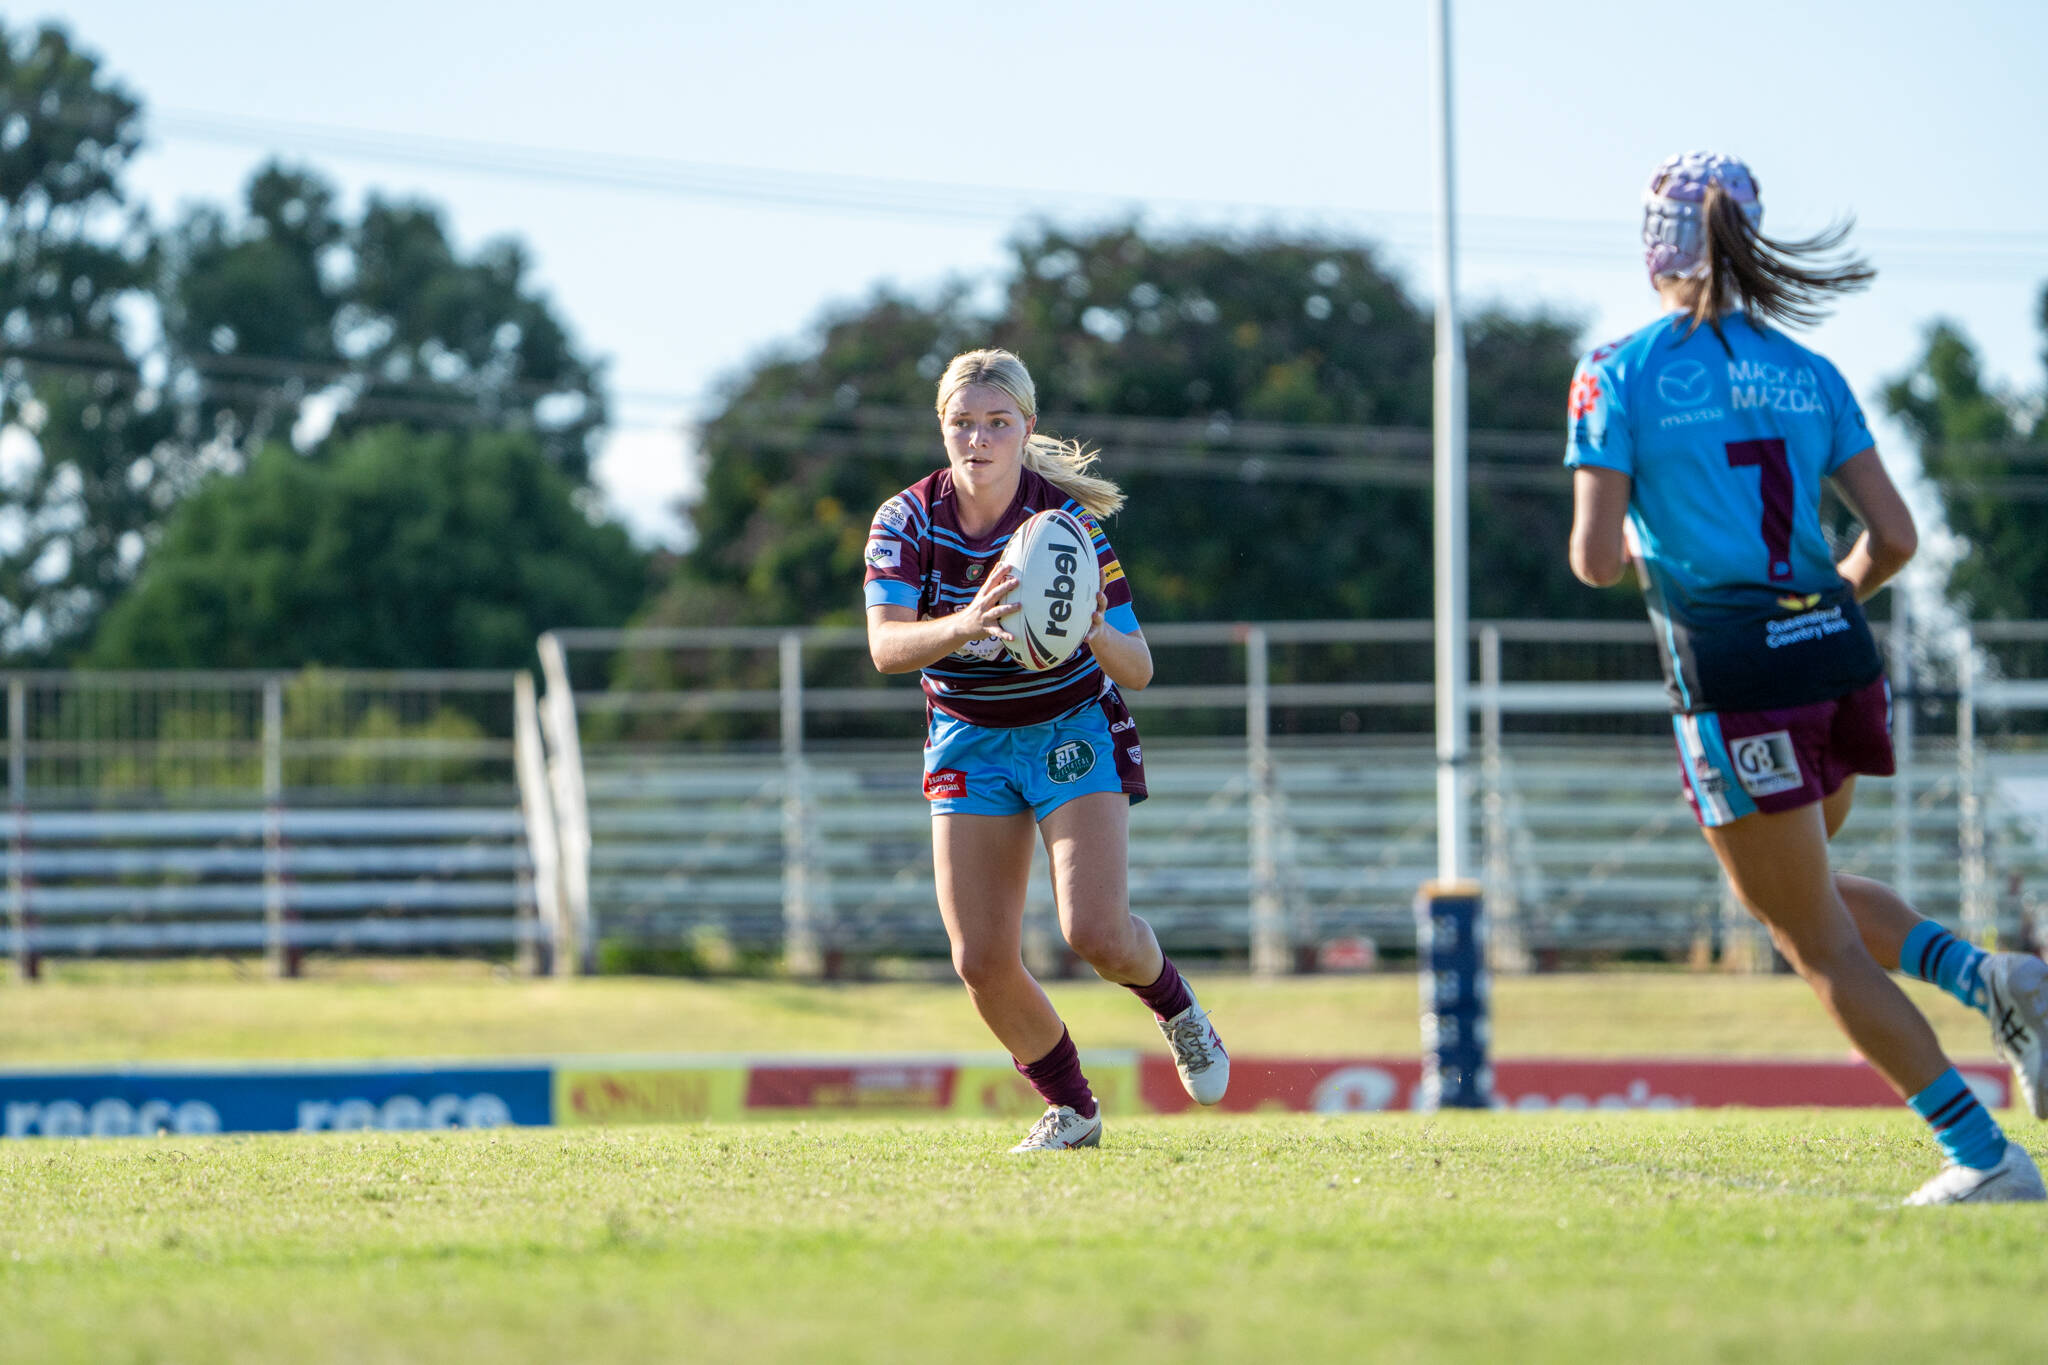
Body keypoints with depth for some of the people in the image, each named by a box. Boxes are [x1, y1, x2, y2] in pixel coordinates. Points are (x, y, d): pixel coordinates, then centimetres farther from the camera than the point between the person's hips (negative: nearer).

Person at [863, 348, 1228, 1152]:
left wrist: (1096, 635, -40)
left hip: (1074, 731, -2)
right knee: (982, 962, -7)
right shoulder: (906, 521, -13)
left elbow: (1138, 670, -17)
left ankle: (1174, 1005, 15)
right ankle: (1070, 1109, 17)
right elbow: (886, 647, -28)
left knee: (1094, 933, -21)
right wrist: (966, 625, -47)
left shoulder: (1070, 522, -18)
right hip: (969, 742, 2)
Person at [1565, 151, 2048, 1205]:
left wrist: (1625, 544, 16)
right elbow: (1893, 536, 5)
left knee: (1819, 941, 4)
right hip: (1836, 653, 5)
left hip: (1733, 676, -5)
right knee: (1795, 894, 27)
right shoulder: (1809, 376, 10)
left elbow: (1596, 558, -7)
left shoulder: (1619, 374, -3)